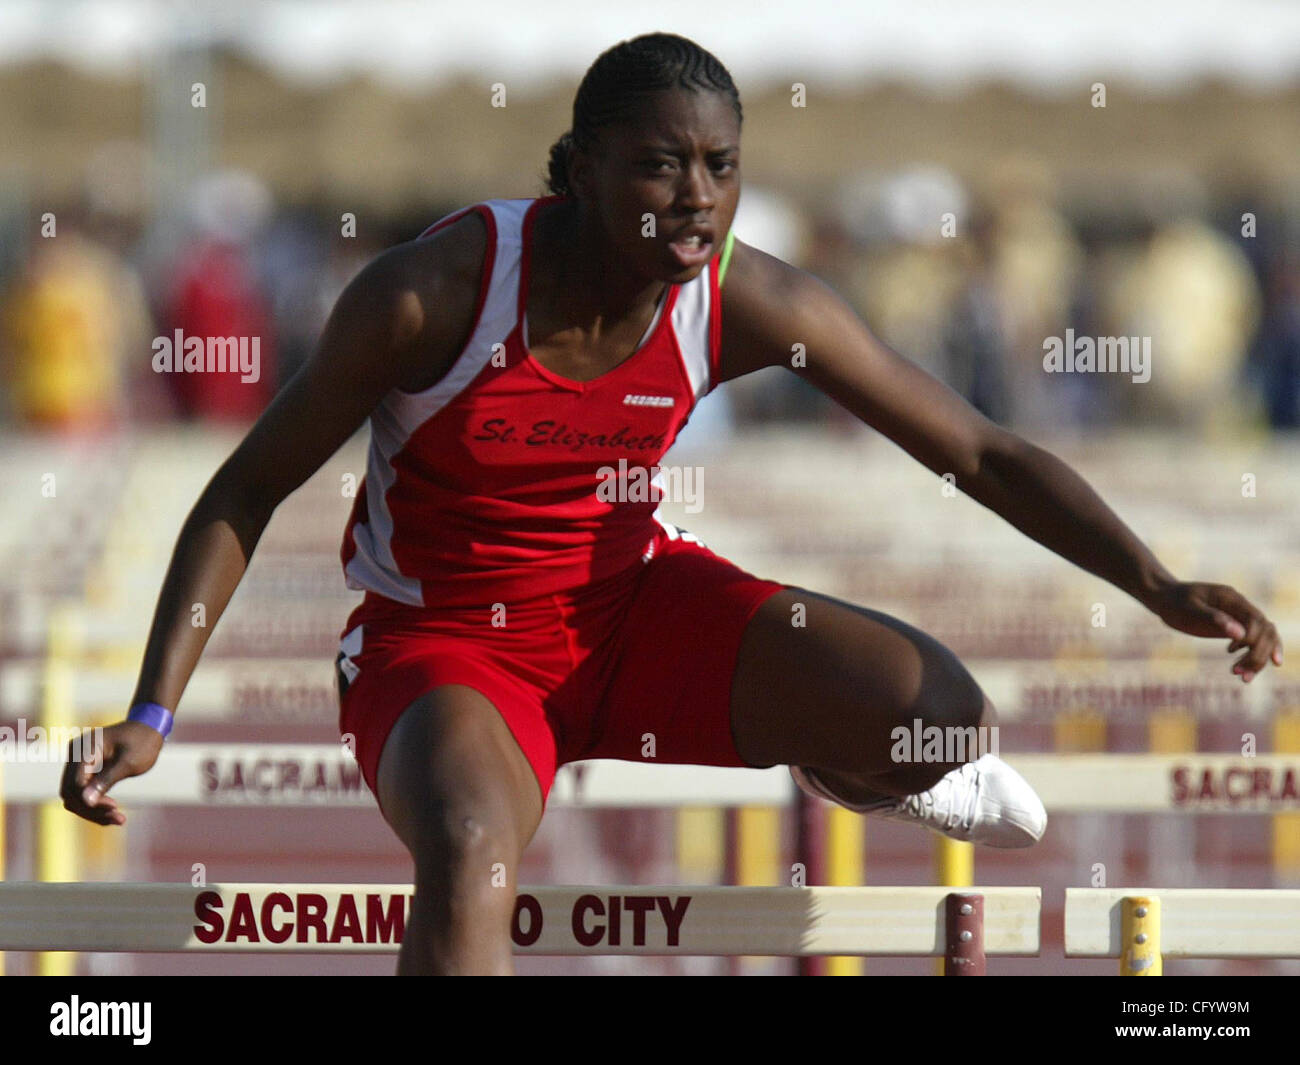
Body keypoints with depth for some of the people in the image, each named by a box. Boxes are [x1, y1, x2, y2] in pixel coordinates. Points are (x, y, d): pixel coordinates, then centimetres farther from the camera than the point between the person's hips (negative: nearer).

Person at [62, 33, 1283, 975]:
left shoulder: (749, 303, -16)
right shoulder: (432, 293, -25)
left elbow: (981, 454, -9)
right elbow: (245, 493, -15)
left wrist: (1161, 588, -20)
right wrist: (152, 713, -22)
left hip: (632, 608, 4)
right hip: (441, 646, -4)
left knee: (942, 716, -17)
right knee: (473, 856, -38)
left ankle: (834, 767, 24)